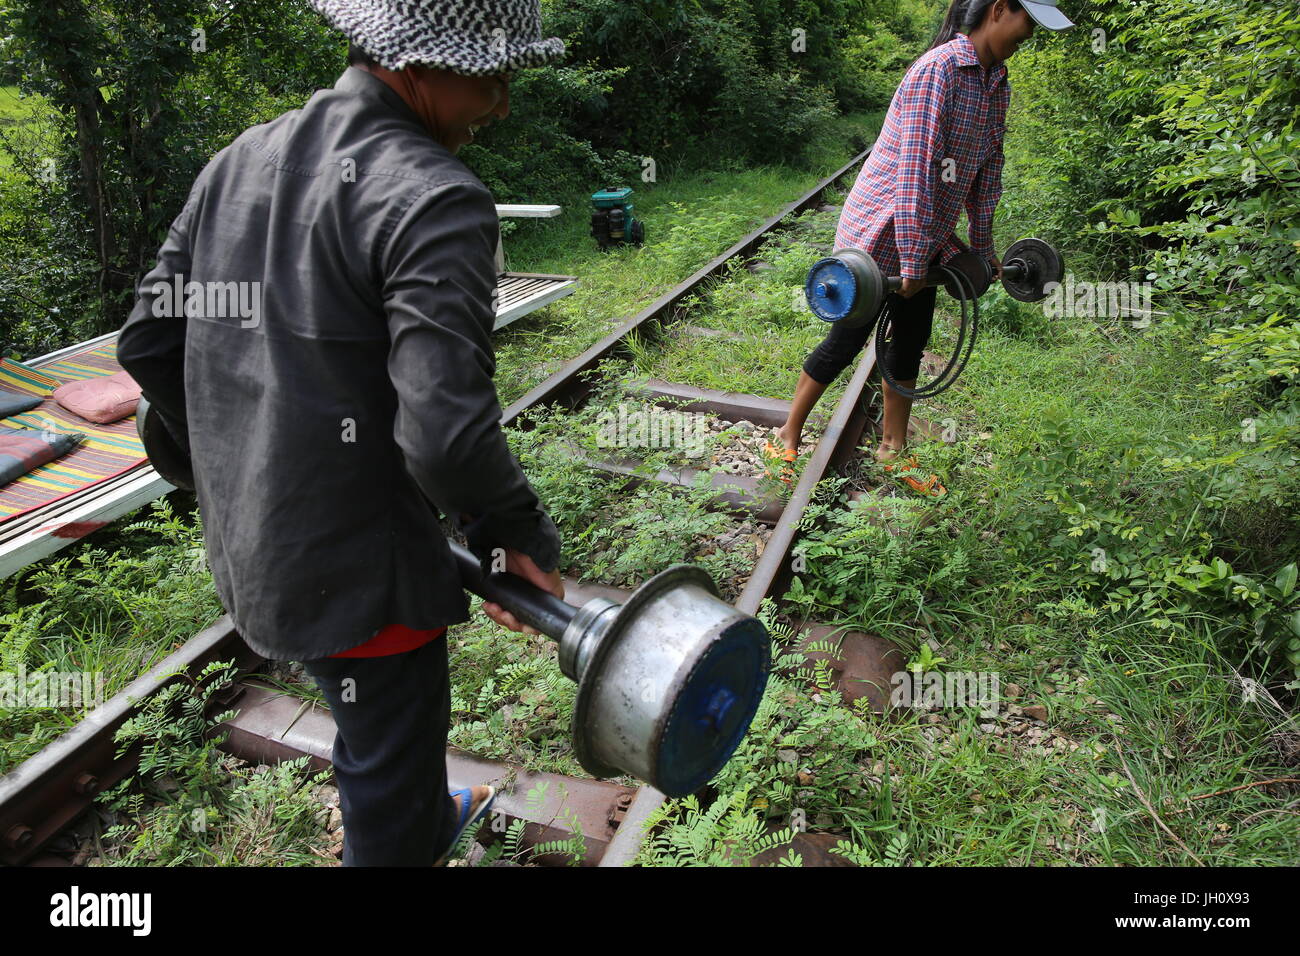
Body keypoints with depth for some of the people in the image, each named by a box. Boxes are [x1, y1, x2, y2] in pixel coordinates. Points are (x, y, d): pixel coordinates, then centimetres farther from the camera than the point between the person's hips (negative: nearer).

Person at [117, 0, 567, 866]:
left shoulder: (238, 162, 5)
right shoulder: (434, 199, -21)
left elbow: (148, 342, 9)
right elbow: (446, 431, -30)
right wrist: (524, 541, -12)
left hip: (247, 538, 9)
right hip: (355, 565, -9)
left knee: (385, 717, 32)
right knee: (389, 754, 16)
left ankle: (429, 822, 59)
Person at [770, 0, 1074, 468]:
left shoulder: (998, 83, 8)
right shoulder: (938, 70, -21)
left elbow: (988, 165, 15)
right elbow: (915, 170, -26)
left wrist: (983, 246, 18)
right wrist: (912, 263, -26)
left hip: (926, 237, 9)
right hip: (880, 234, -8)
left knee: (911, 341, 12)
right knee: (847, 341, -2)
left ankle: (892, 448, 26)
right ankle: (788, 435, 16)